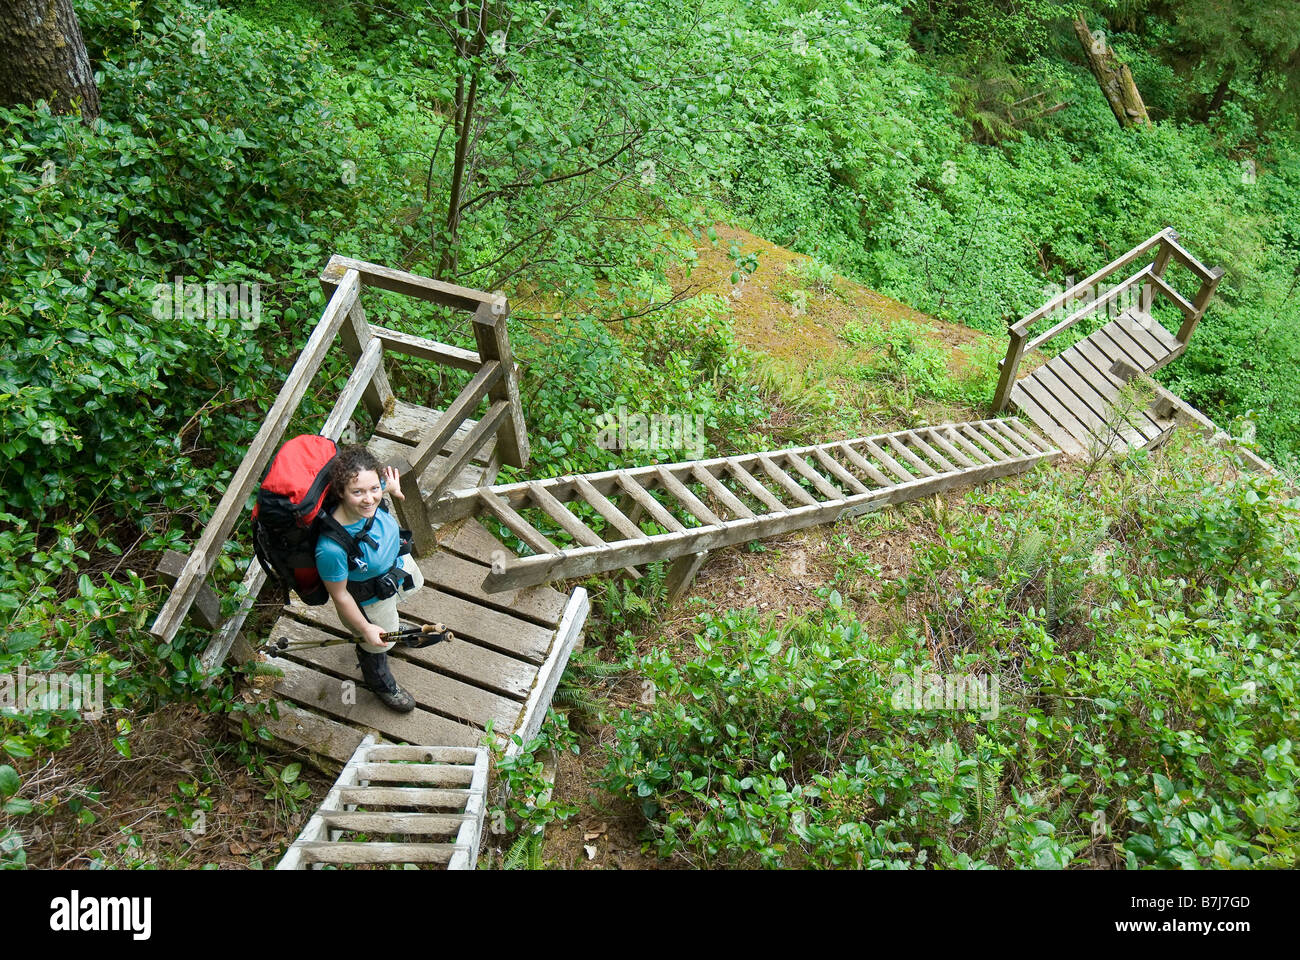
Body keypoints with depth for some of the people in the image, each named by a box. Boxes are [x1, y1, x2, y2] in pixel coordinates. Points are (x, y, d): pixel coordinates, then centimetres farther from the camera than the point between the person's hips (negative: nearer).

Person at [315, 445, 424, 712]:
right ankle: (380, 684, 59)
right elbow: (339, 595, -28)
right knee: (376, 645, 24)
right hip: (369, 597, -6)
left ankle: (392, 627, 75)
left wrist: (390, 486, 14)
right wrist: (365, 629, -16)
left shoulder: (371, 494, -33)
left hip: (396, 561, 6)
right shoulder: (332, 547, -46)